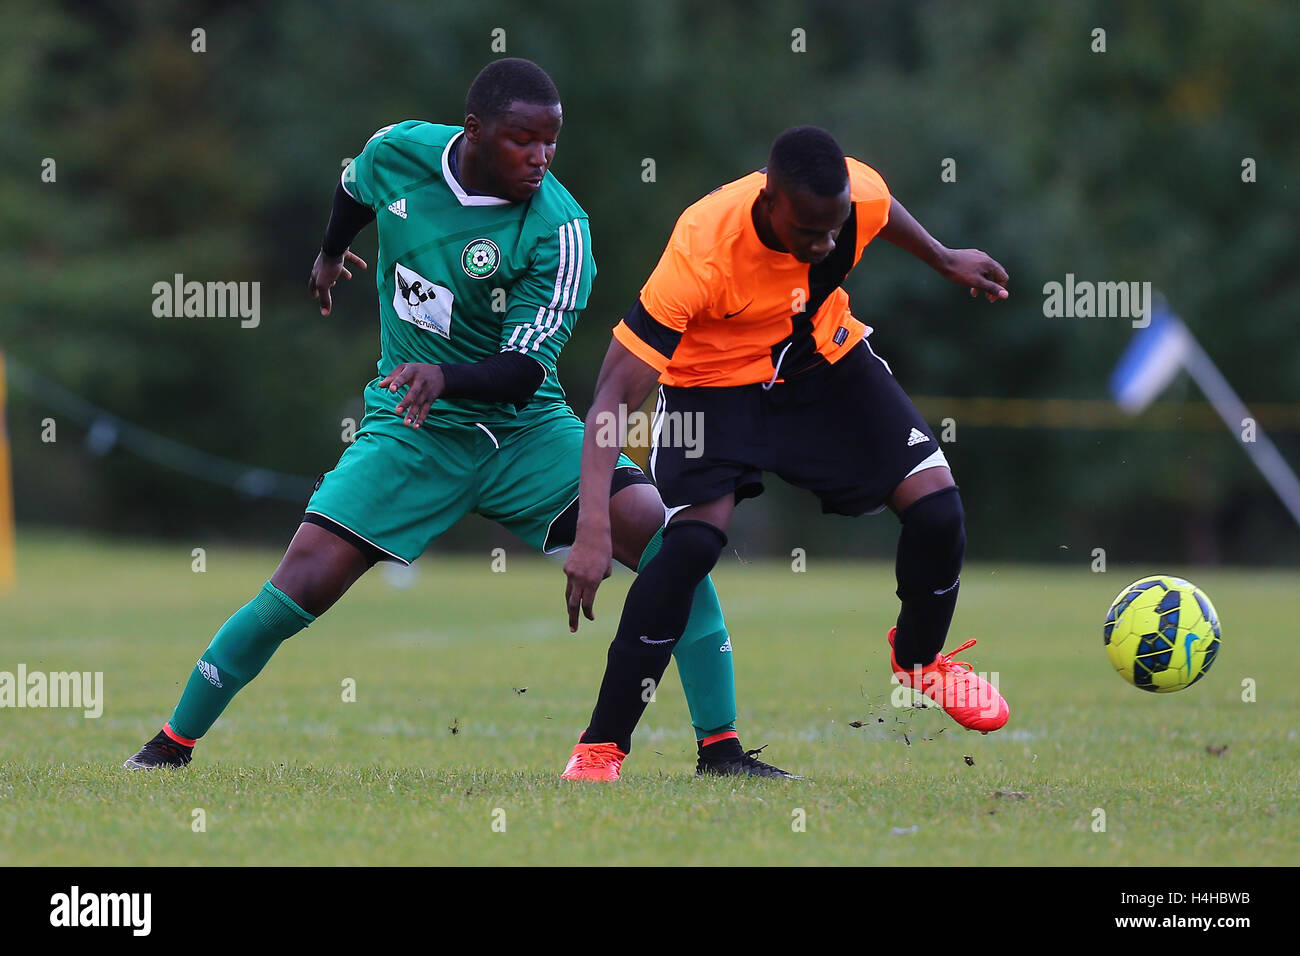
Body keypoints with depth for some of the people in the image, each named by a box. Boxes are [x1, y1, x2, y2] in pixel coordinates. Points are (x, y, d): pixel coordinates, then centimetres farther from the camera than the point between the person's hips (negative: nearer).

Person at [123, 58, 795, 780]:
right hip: (410, 430, 1)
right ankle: (173, 743, 4)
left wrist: (445, 376, -42)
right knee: (306, 580, -15)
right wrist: (330, 252, 37)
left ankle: (719, 749, -15)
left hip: (525, 428, -1)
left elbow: (526, 369, -22)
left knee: (655, 531, -23)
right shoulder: (397, 152, -9)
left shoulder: (557, 229, -19)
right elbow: (354, 187, 18)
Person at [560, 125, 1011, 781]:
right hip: (714, 381, -4)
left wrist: (944, 260, 23)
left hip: (825, 359, 4)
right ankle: (599, 749, -14)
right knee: (694, 537, -26)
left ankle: (920, 656, 24)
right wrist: (592, 531, -45)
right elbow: (616, 394, -37)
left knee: (936, 505, -10)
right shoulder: (701, 251, -37)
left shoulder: (861, 196, -25)